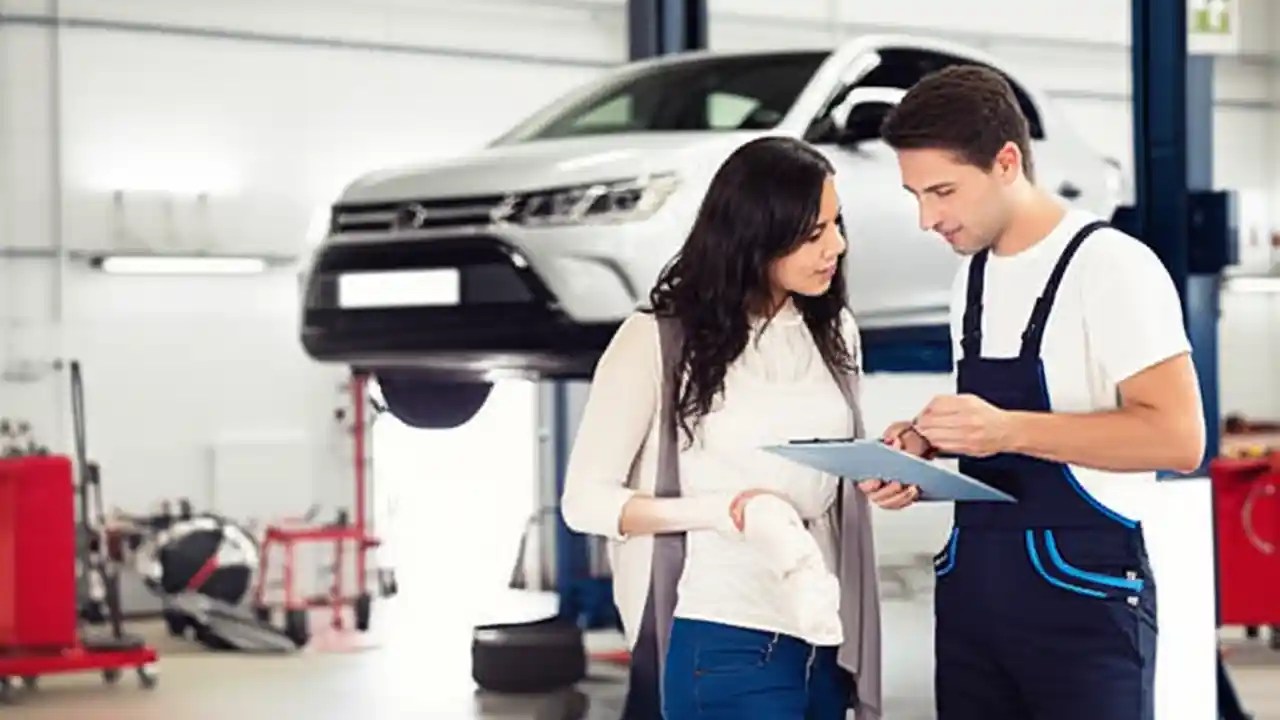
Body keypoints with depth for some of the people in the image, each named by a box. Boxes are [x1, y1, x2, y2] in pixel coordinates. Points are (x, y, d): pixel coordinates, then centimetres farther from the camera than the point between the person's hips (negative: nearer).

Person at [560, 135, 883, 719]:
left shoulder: (833, 330, 10)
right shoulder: (658, 339, -9)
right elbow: (585, 499, -9)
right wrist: (730, 510, -20)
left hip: (822, 632, 6)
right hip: (723, 643, -6)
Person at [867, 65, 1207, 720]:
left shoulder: (1112, 267, -12)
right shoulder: (972, 274, 14)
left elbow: (1178, 437, -19)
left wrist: (1010, 430, -25)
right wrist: (924, 442, 3)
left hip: (1081, 591, -7)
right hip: (969, 586, 7)